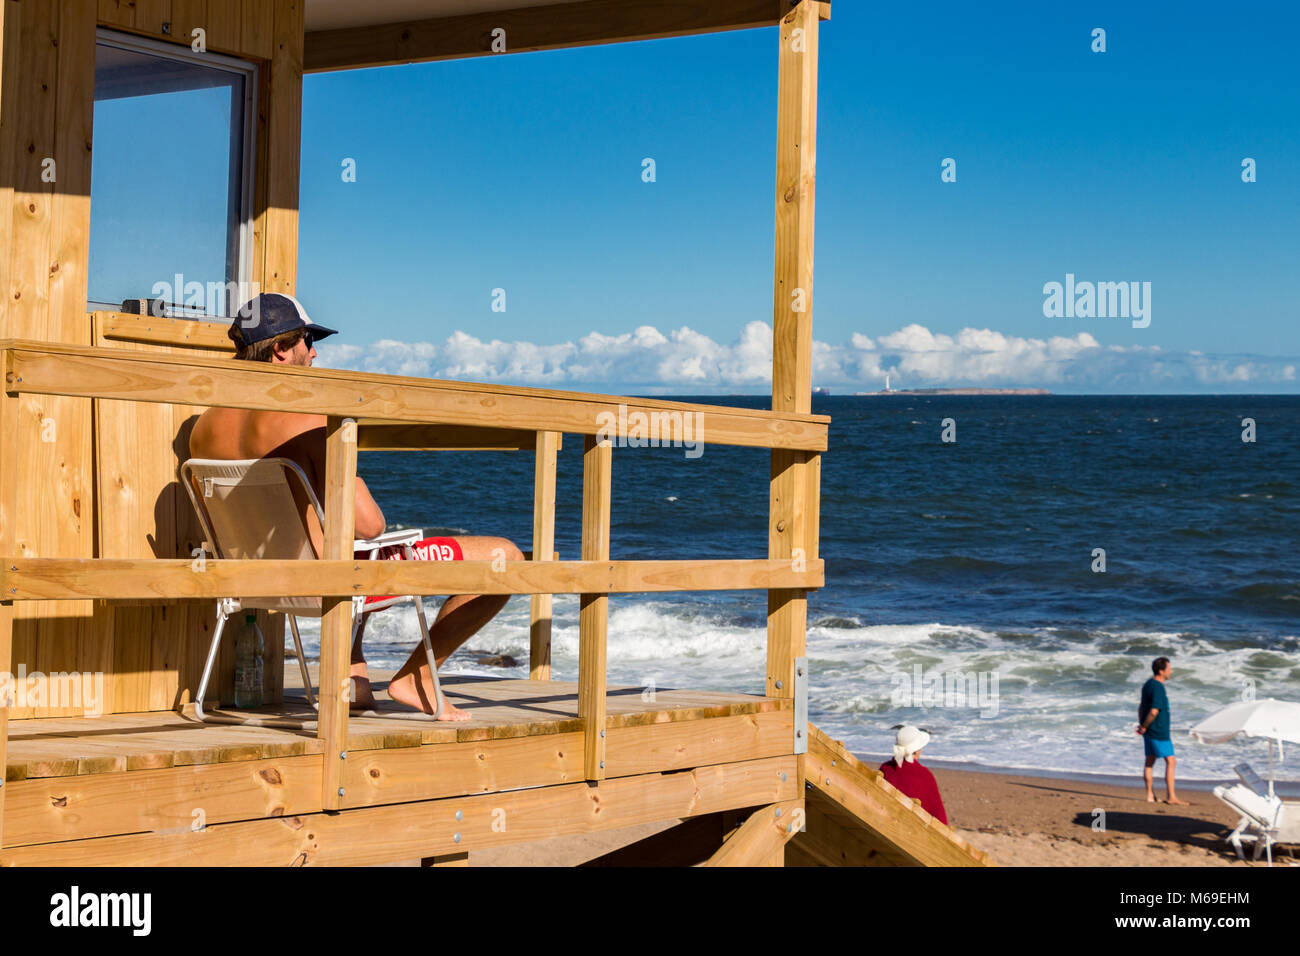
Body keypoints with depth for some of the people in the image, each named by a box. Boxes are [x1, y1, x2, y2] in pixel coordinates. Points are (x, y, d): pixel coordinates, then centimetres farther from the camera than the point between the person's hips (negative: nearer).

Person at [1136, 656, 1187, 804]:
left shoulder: (1148, 684, 11)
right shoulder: (1158, 688, -20)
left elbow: (1141, 706, 18)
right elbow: (1154, 711, -26)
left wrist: (1141, 725, 15)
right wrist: (1144, 727, -14)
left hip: (1149, 731, 10)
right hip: (1159, 732, -10)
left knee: (1150, 761, 12)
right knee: (1171, 761, -4)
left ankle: (1150, 795, 16)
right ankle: (1171, 797, -5)